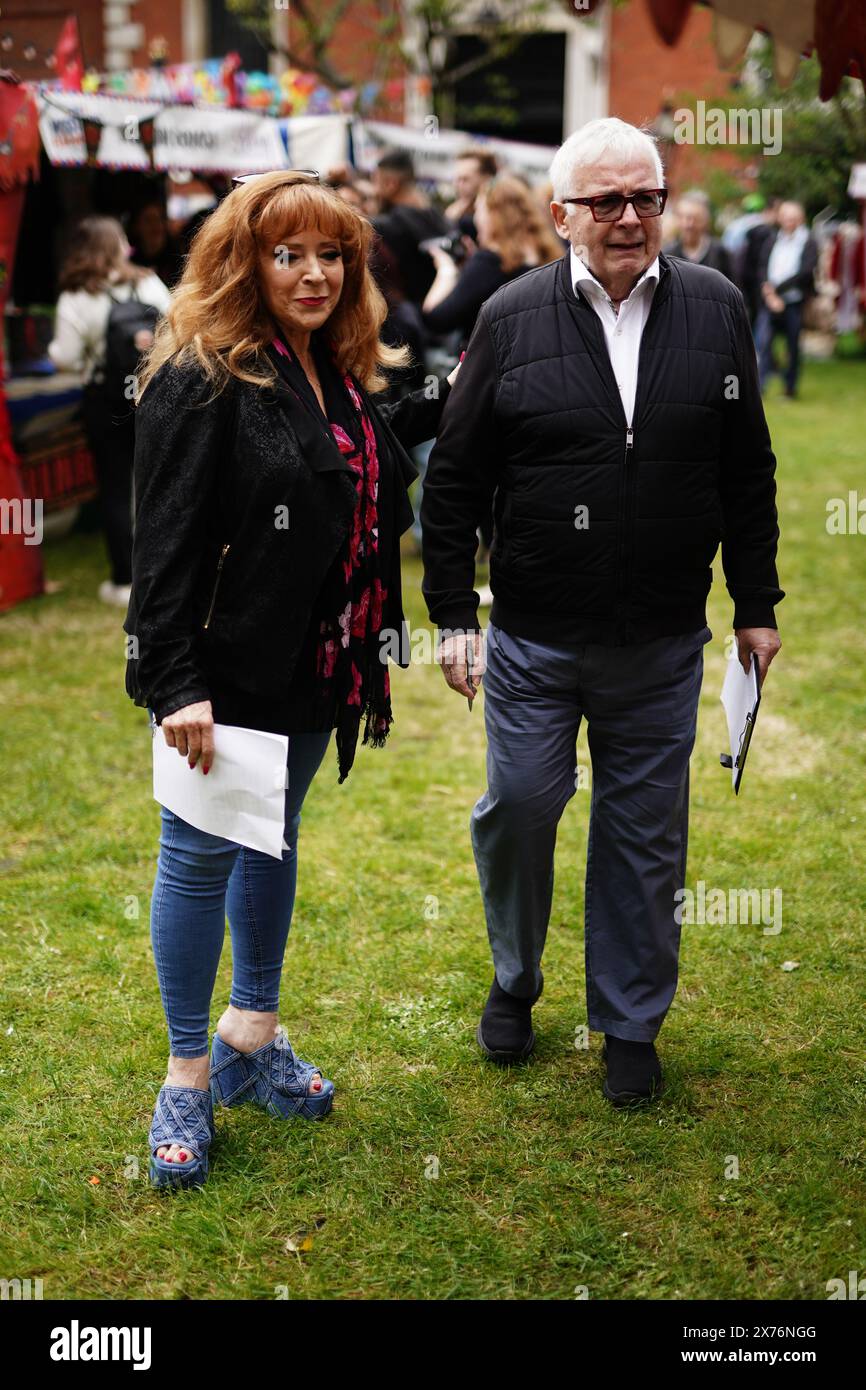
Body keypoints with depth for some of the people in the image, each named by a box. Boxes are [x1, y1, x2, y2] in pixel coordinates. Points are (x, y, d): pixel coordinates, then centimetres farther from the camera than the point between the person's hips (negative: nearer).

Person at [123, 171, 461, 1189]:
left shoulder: (335, 371, 7)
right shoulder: (201, 378, -17)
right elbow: (165, 542, -20)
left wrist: (444, 404, 26)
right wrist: (176, 685, -24)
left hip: (313, 672, 8)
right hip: (226, 674, -8)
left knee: (275, 838, 19)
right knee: (201, 857, 4)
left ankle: (252, 1032, 36)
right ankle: (188, 1075, 17)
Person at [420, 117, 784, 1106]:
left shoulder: (715, 310, 1)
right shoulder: (513, 318, -4)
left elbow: (747, 475, 7)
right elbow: (454, 478, -1)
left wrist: (756, 605, 7)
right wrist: (453, 617, -3)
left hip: (662, 647, 1)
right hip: (533, 640, -1)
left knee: (645, 835, 10)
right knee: (518, 808, 6)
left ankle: (631, 1025, 27)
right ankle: (515, 983, 33)